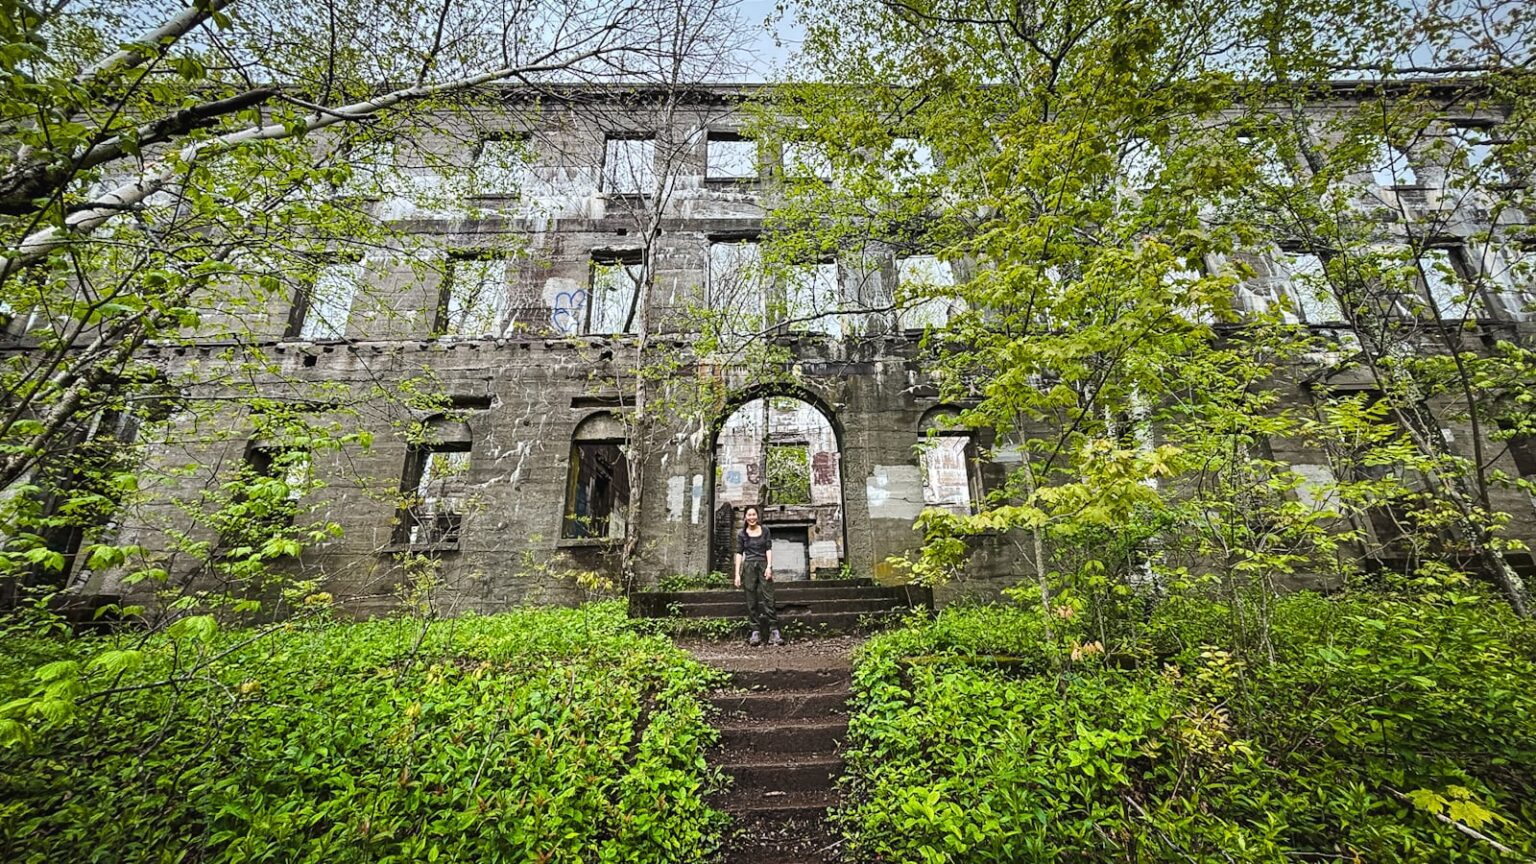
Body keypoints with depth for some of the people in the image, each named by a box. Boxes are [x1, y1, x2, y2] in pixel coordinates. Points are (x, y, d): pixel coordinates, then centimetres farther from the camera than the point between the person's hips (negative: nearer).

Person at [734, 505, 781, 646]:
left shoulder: (765, 530, 7)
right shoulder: (742, 535, 8)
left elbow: (769, 549, 4)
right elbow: (739, 554, 5)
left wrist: (769, 567, -8)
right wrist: (737, 574, -1)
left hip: (763, 565, -1)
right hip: (748, 567, 1)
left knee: (768, 599, -6)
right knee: (751, 601, 2)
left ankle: (774, 632, -6)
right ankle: (755, 632, 7)